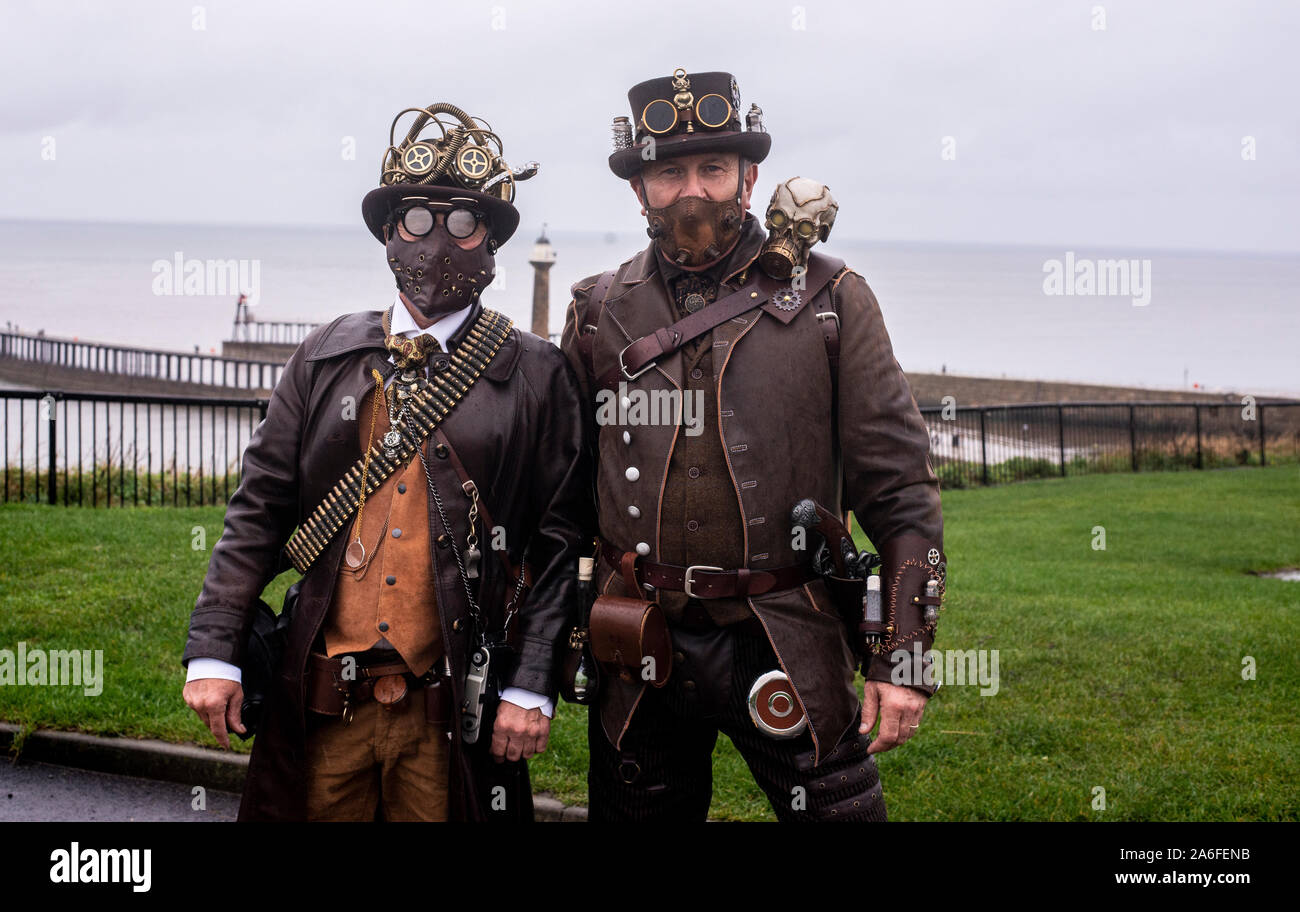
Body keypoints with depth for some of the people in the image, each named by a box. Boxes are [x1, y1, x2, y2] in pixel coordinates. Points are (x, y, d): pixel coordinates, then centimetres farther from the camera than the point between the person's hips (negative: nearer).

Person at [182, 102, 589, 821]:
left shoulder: (536, 376, 1)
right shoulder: (328, 355, 7)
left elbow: (558, 543, -1)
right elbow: (259, 511, 6)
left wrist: (532, 688, -7)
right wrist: (213, 652, 0)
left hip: (451, 713, -2)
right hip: (323, 705, 2)